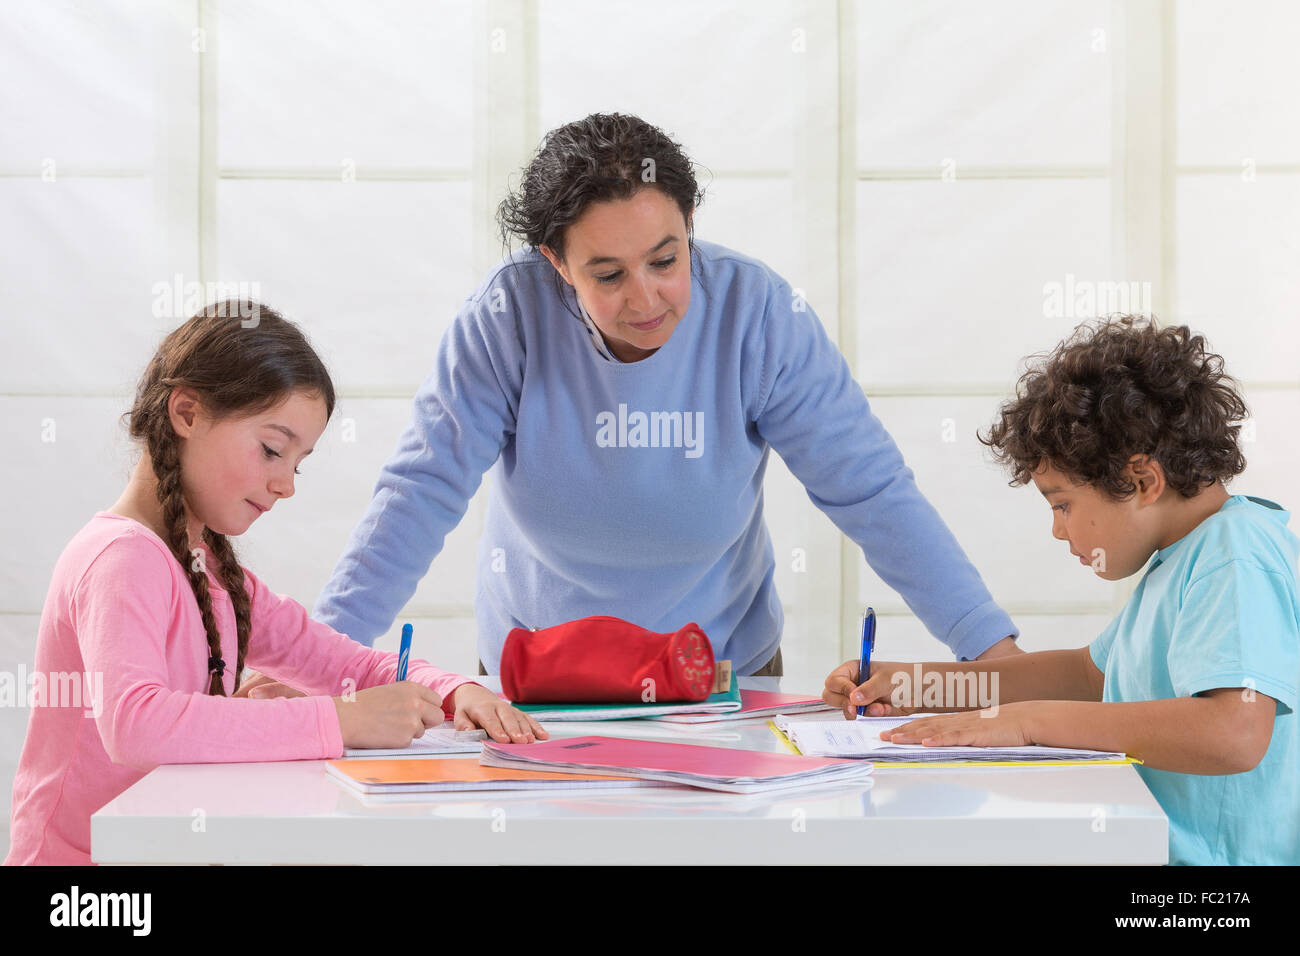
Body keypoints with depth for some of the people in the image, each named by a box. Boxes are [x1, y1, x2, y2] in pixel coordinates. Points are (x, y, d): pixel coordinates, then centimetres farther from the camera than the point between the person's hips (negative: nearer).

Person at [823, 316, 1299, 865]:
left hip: (1224, 857, -9)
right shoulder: (1180, 558, 15)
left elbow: (1235, 732, -31)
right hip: (1163, 846, 9)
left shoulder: (1238, 558, -16)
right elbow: (1093, 673, 28)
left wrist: (1032, 719, -24)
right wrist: (915, 686, 18)